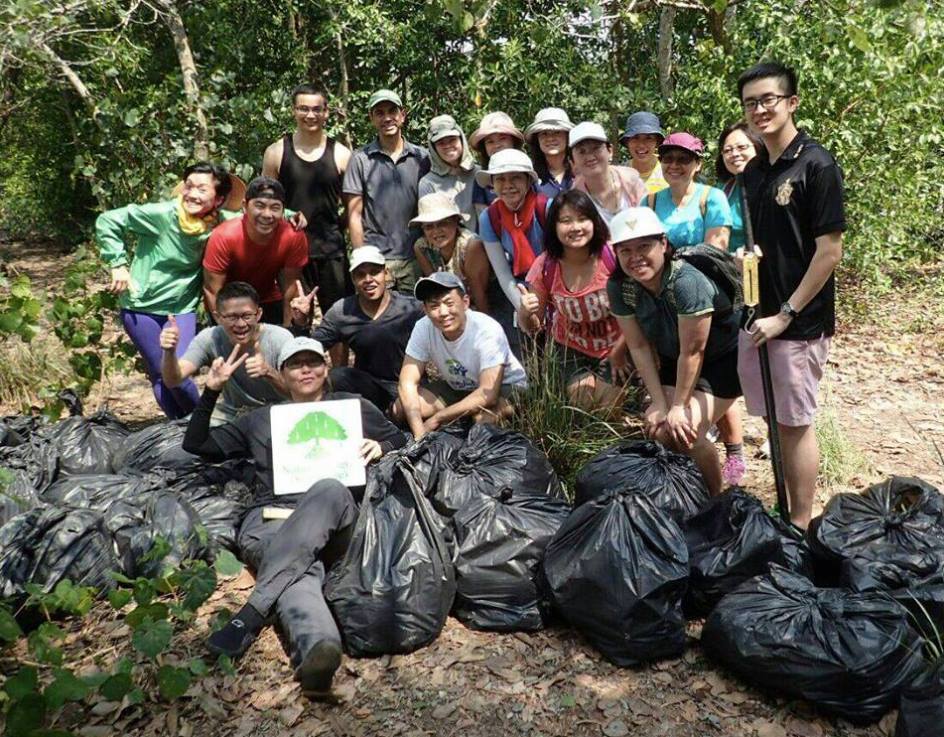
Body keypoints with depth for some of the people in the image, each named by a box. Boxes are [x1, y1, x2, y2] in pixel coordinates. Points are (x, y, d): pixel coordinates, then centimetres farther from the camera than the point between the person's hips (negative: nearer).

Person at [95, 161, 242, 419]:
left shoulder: (221, 223, -7)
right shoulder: (161, 214, -18)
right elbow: (106, 221, -10)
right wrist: (119, 264, -12)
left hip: (182, 309, 2)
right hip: (141, 307, -1)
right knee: (161, 375, 4)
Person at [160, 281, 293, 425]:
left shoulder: (280, 339, -20)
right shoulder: (210, 339, -12)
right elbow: (173, 380, -16)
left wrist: (268, 372, -42)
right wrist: (170, 352, -38)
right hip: (232, 413, 4)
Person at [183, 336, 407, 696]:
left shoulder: (354, 406, 27)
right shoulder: (260, 419, 31)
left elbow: (402, 441, 31)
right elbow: (196, 445, 33)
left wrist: (381, 447, 6)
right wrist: (212, 391, 19)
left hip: (334, 523, -1)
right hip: (269, 521, 1)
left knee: (330, 490, -41)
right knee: (300, 576, -38)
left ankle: (250, 615, -49)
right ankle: (318, 651, -68)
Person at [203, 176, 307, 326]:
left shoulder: (294, 236, -26)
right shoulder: (224, 237, -30)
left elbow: (290, 284, -13)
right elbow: (212, 291, -21)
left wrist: (286, 329, -11)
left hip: (269, 301, 2)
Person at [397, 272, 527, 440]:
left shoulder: (488, 331, -31)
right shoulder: (423, 328, -19)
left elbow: (488, 395, -35)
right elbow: (408, 383, -18)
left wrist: (436, 419, -32)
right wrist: (419, 433, -32)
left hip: (503, 389, -4)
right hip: (455, 388, 5)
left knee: (484, 415, -37)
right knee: (401, 407, -15)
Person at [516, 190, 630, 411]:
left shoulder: (612, 255, -23)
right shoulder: (545, 266, -14)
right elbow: (532, 327, -5)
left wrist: (619, 350, -16)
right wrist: (525, 312, -28)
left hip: (615, 348, -1)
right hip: (572, 349, 2)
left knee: (610, 402, -13)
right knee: (582, 396, -16)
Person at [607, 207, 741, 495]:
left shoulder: (688, 282, -33)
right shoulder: (619, 286, -15)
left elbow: (693, 350, -26)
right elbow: (639, 347, -10)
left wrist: (679, 407, -16)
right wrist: (659, 403, -10)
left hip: (724, 359, -5)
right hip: (674, 361, 6)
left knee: (686, 433, -16)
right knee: (660, 431, -8)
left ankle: (715, 501, 9)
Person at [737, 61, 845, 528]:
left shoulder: (817, 165, -11)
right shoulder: (753, 171, 10)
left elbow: (829, 251, -14)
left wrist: (784, 316, -16)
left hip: (799, 322, -6)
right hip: (758, 317, 7)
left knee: (795, 423, 2)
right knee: (774, 420, 14)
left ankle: (800, 527, 15)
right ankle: (784, 511, 29)